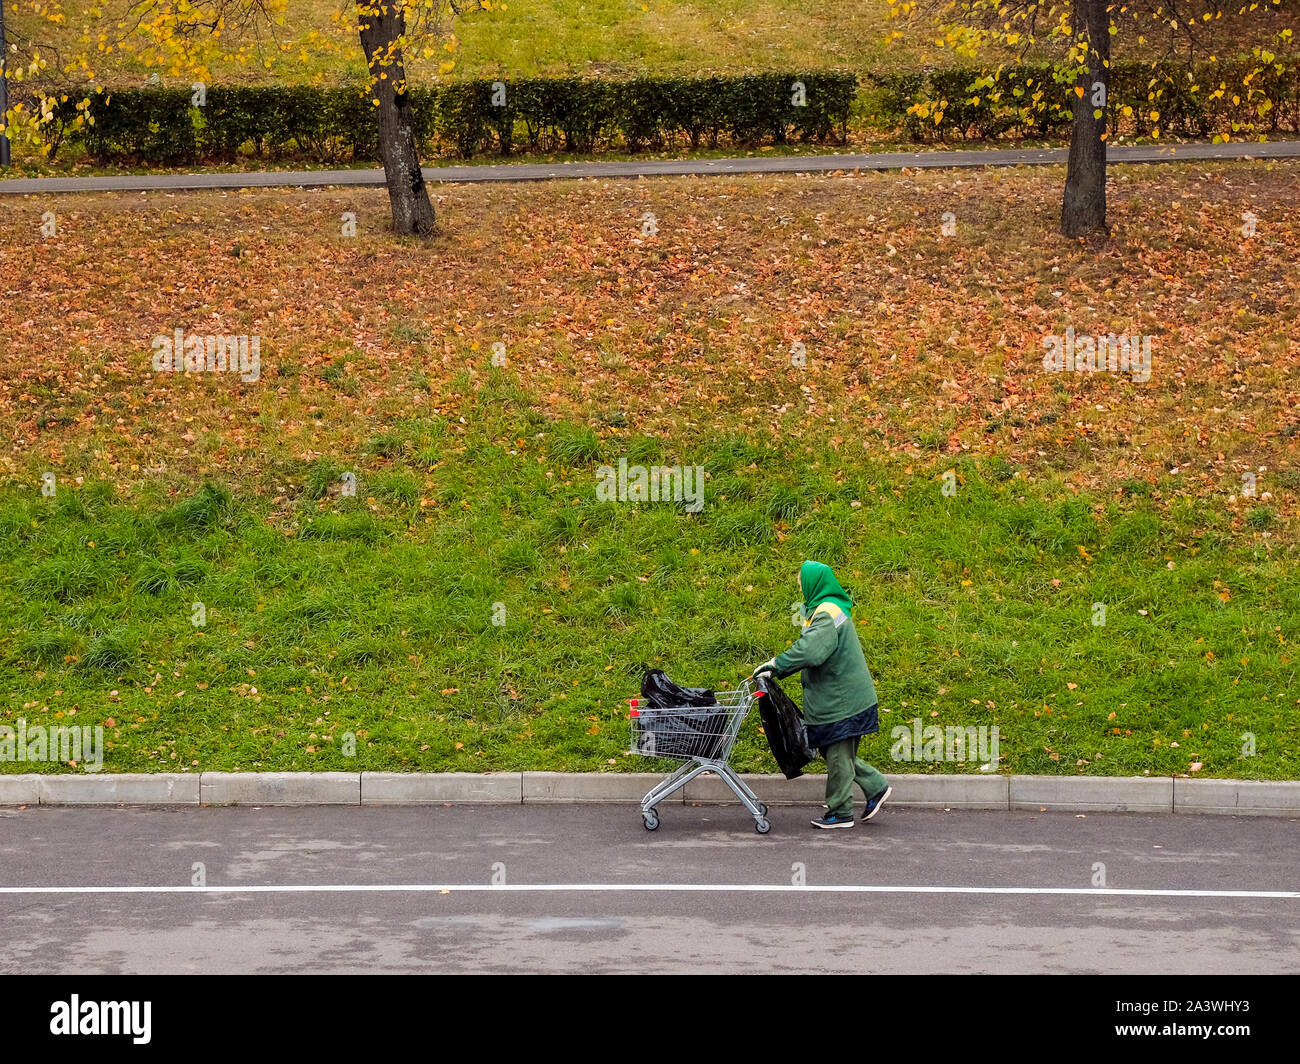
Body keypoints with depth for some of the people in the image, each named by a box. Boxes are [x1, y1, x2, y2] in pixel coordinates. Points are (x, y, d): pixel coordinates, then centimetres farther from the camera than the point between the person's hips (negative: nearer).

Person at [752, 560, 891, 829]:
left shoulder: (828, 613, -19)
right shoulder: (823, 609, 14)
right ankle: (876, 787, 22)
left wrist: (777, 663, -23)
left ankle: (840, 813, 8)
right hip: (835, 696, 10)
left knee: (838, 756, 0)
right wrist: (776, 671, 8)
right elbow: (809, 649, 17)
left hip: (841, 700, -10)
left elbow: (812, 651, -32)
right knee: (835, 753, 16)